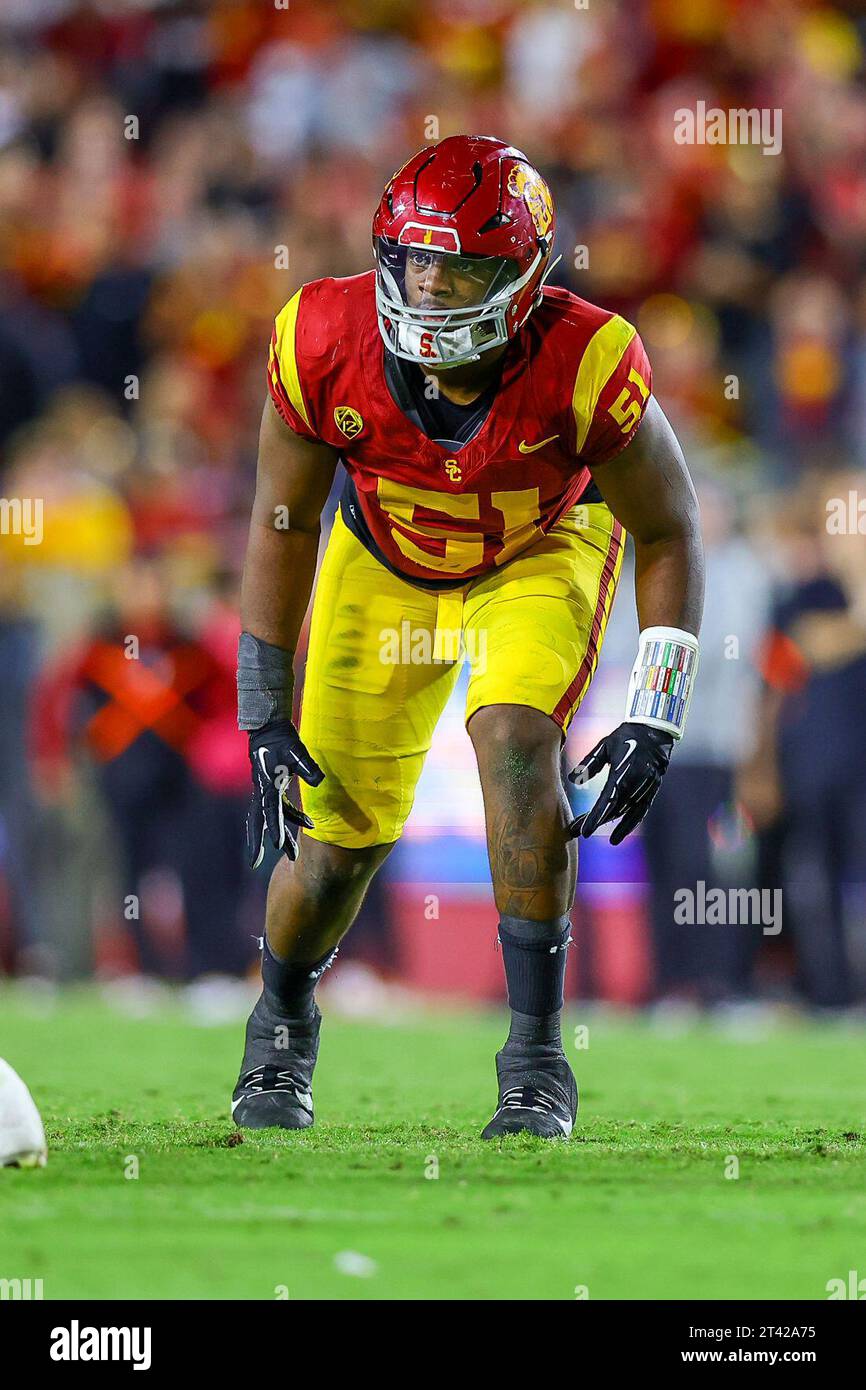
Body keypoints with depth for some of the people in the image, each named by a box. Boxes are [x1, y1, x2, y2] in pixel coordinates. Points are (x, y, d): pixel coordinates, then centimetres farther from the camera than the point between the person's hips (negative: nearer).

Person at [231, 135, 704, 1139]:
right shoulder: (327, 345, -29)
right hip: (387, 559, 2)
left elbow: (667, 533, -17)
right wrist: (264, 713, -11)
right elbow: (283, 521, -11)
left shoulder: (584, 366, -34)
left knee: (515, 737, -29)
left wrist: (654, 715, -24)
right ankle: (282, 1023, 35)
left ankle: (536, 1058, -19)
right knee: (342, 828, 1)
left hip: (539, 556, -2)